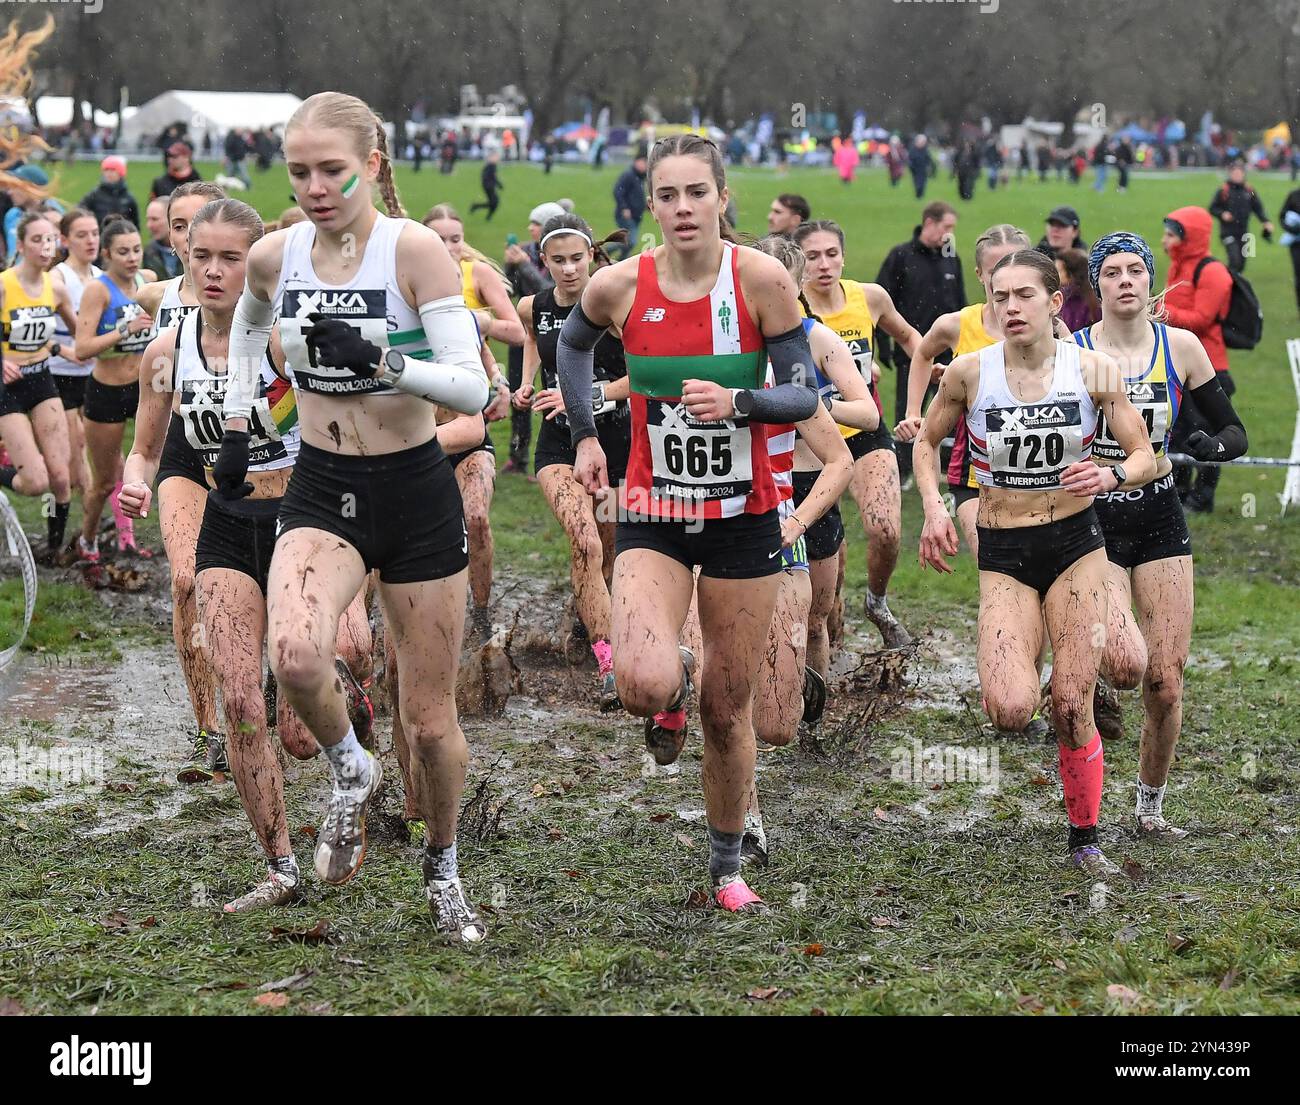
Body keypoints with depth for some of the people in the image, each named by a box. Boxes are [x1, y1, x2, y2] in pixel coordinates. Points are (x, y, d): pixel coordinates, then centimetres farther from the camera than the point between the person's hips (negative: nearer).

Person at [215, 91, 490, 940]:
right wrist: (237, 425, 18)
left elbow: (472, 388, -18)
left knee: (430, 720, 6)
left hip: (415, 494, -2)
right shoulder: (274, 256, -1)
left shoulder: (415, 250, -14)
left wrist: (381, 362, -33)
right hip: (321, 492, 2)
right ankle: (350, 769, 3)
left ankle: (442, 868, 33)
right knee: (294, 656, -29)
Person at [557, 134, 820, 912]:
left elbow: (804, 397, -7)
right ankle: (670, 694, 16)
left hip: (744, 515, 0)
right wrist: (584, 433, 10)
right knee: (643, 684, -23)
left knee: (729, 709, 7)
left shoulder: (763, 280, -11)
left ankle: (728, 868, 27)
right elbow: (573, 344, 16)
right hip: (653, 512, 0)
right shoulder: (620, 287, -7)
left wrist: (737, 401, -25)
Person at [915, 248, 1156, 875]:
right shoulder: (968, 373, -6)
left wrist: (1112, 476, -20)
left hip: (1076, 545, 0)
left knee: (1073, 706, -2)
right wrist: (932, 508, -4)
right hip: (1003, 552, 0)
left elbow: (1145, 456, 2)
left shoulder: (1093, 371, -5)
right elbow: (927, 441, 11)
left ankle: (1085, 840, 17)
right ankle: (1016, 663, 19)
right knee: (1010, 711, -19)